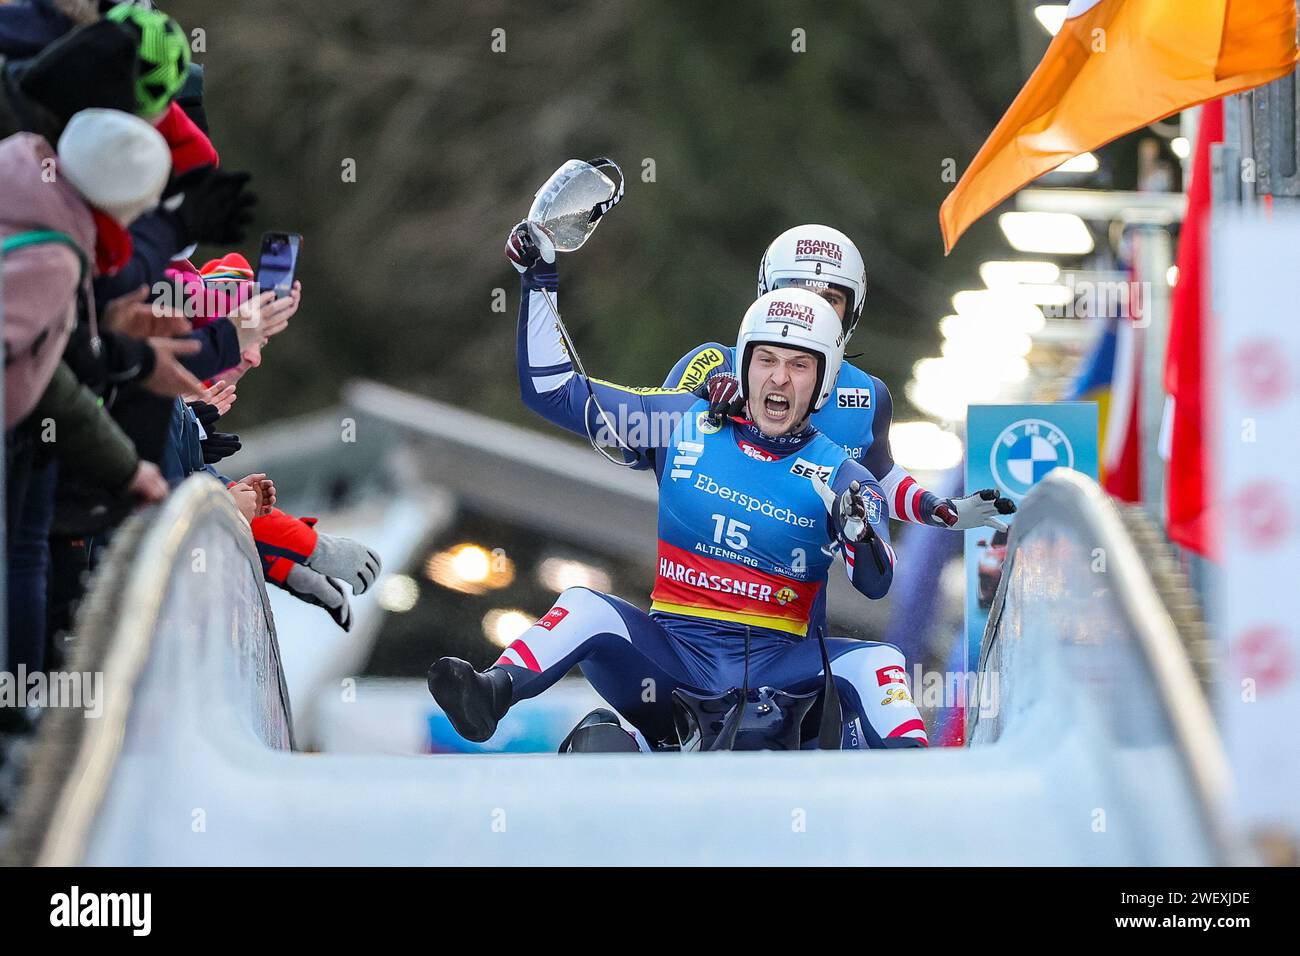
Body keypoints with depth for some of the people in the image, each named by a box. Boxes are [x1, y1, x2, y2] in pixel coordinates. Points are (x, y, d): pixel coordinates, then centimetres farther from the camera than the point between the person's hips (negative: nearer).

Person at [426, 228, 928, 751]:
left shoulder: (838, 477, 2)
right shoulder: (684, 425, 5)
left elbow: (875, 584, -10)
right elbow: (552, 390, 8)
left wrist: (861, 536, -33)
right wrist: (539, 282, 2)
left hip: (777, 667, 0)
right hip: (673, 658, 0)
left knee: (876, 664, -26)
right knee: (586, 608, -26)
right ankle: (489, 697, -46)